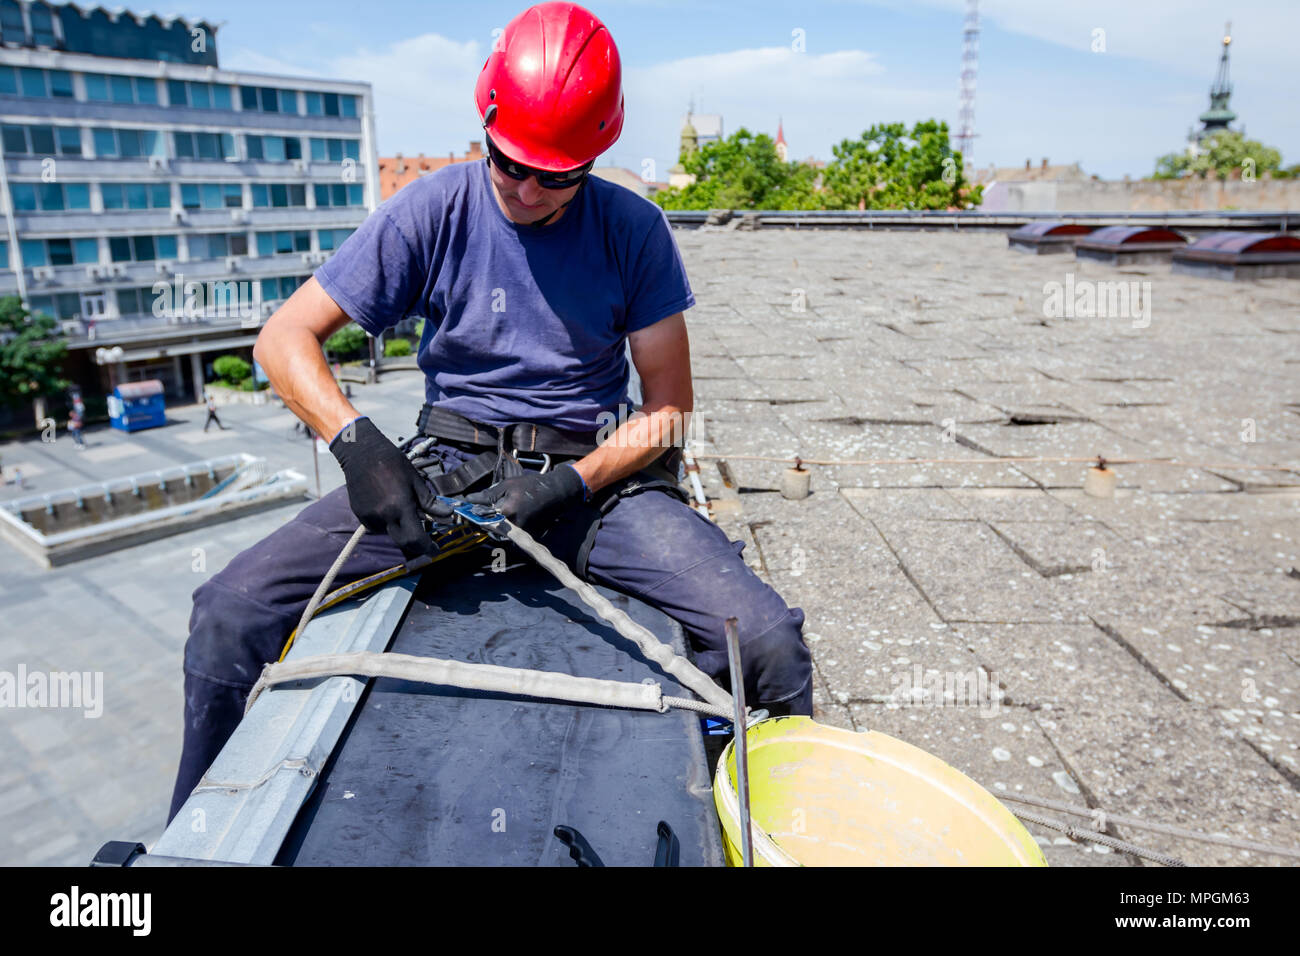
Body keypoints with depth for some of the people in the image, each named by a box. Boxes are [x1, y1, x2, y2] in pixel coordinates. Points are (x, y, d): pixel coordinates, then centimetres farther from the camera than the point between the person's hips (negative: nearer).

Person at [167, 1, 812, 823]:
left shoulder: (634, 230, -2)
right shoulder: (433, 211, -2)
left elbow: (670, 404, -1)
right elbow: (286, 337, -2)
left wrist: (569, 483, -17)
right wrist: (360, 444, -21)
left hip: (595, 475, 0)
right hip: (447, 468, 1)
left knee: (768, 643, -22)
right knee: (230, 615, -15)